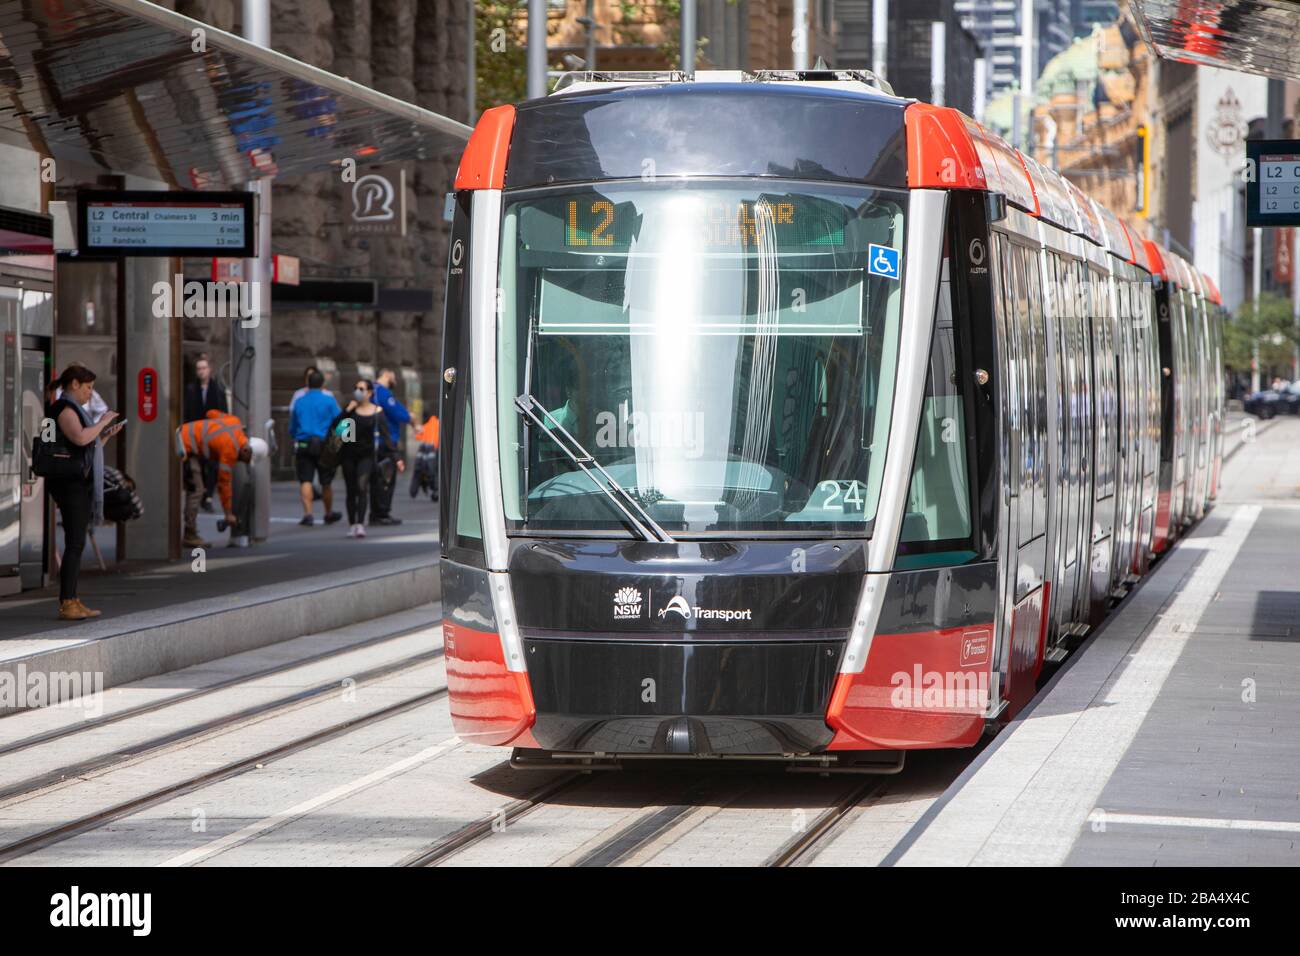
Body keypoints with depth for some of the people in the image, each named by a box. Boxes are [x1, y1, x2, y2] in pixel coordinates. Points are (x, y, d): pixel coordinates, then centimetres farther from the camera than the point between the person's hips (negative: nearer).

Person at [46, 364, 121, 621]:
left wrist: (106, 435, 12)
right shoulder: (63, 409, -12)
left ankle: (72, 601, 10)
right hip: (69, 483, -11)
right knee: (75, 544, -14)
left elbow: (87, 450, 25)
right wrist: (103, 421, -17)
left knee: (76, 544, 9)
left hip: (80, 483, 11)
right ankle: (66, 604, -17)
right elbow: (80, 438, -30)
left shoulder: (73, 410, 21)